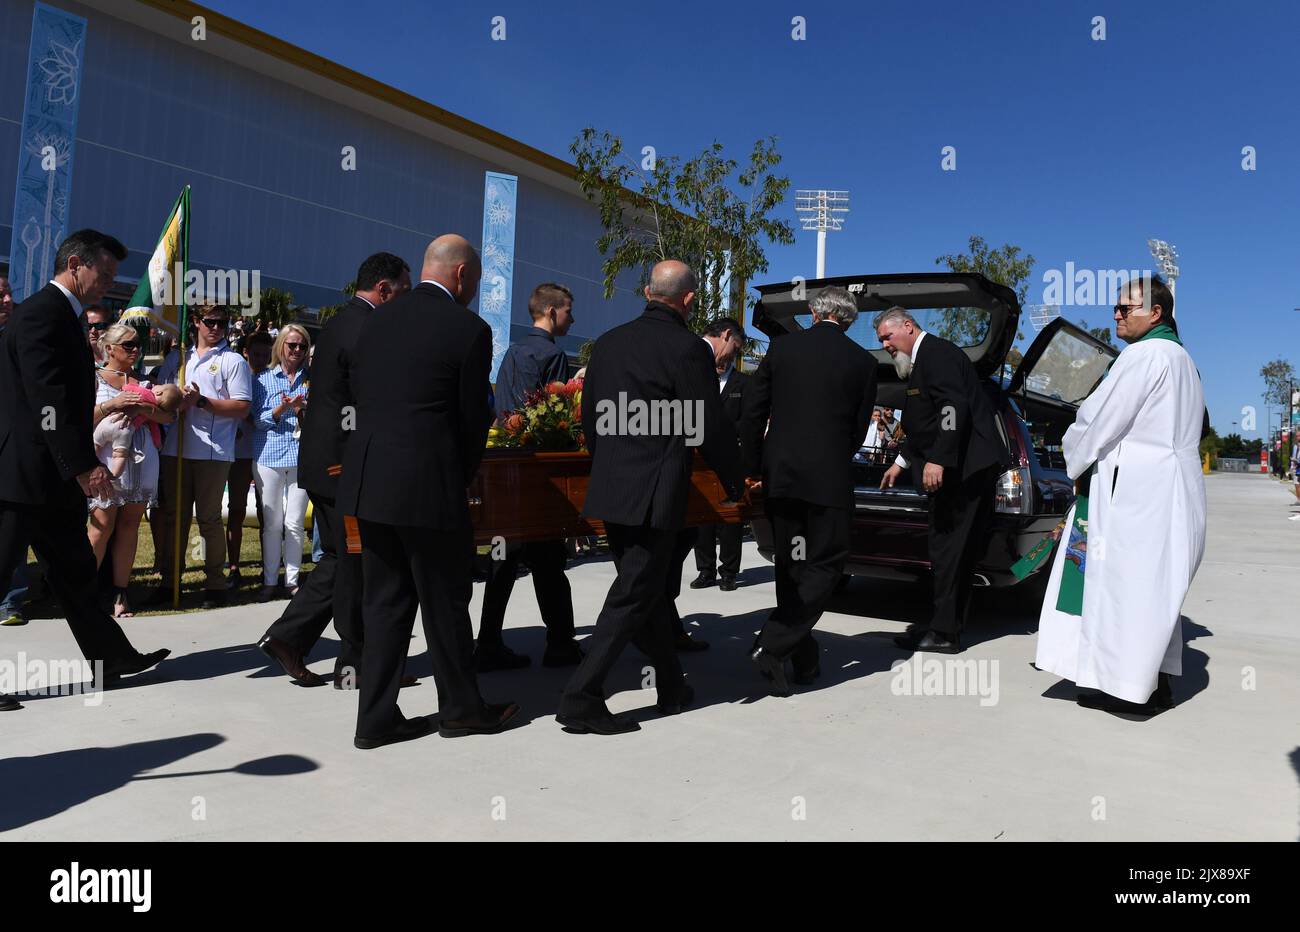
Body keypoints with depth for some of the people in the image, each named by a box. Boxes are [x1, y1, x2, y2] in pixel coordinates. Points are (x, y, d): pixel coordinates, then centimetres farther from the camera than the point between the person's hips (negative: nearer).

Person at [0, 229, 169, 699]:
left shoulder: (60, 316, 16)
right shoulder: (42, 312, -13)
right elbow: (48, 397, -22)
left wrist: (81, 464, 17)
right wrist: (83, 465, -23)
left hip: (52, 477, 10)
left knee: (75, 572, 13)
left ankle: (110, 658, 21)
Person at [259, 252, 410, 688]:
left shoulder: (336, 323, 16)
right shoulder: (366, 328, -15)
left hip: (322, 460, 9)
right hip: (348, 463, -9)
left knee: (338, 558, 17)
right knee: (355, 563, 1)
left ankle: (286, 636, 16)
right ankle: (355, 664, 12)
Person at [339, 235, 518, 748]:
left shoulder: (376, 320, 10)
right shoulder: (469, 329, -9)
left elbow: (359, 397, 13)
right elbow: (473, 417, -5)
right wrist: (461, 478, 11)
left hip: (368, 481, 7)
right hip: (428, 485, -6)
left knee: (384, 601, 14)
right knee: (445, 600, 8)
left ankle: (376, 718, 20)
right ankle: (461, 708, 24)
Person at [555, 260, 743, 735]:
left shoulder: (609, 341, 8)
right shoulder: (688, 349, -12)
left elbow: (589, 416, 14)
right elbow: (712, 428, -9)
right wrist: (735, 483, 6)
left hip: (609, 489, 7)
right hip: (654, 494, -7)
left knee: (646, 588, 18)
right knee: (634, 596, 1)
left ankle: (671, 686, 31)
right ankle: (581, 698, 1)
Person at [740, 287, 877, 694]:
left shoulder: (781, 347, 4)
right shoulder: (863, 361, 1)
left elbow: (754, 413, 2)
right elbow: (859, 429, 6)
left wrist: (753, 467, 9)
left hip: (779, 473, 3)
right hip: (829, 477, -3)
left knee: (790, 566, 14)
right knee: (824, 565, 5)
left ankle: (803, 658, 21)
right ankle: (772, 646, -10)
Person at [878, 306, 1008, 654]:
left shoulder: (935, 352, -9)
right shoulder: (922, 359, 23)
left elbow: (954, 407, -22)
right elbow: (924, 424, 30)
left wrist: (937, 460, -26)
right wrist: (900, 462, 32)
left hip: (961, 468, -10)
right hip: (969, 468, 10)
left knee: (947, 550, -7)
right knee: (958, 552, 12)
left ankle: (944, 633, -1)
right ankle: (949, 628, 18)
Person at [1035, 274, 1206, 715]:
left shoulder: (1143, 355, -13)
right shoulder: (1179, 357, 20)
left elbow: (1099, 419, -14)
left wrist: (1075, 458, 5)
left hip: (1139, 492, -10)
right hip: (1167, 489, 10)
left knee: (1128, 582, -6)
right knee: (1153, 586, 14)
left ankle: (1130, 685, -1)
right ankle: (1155, 680, 21)